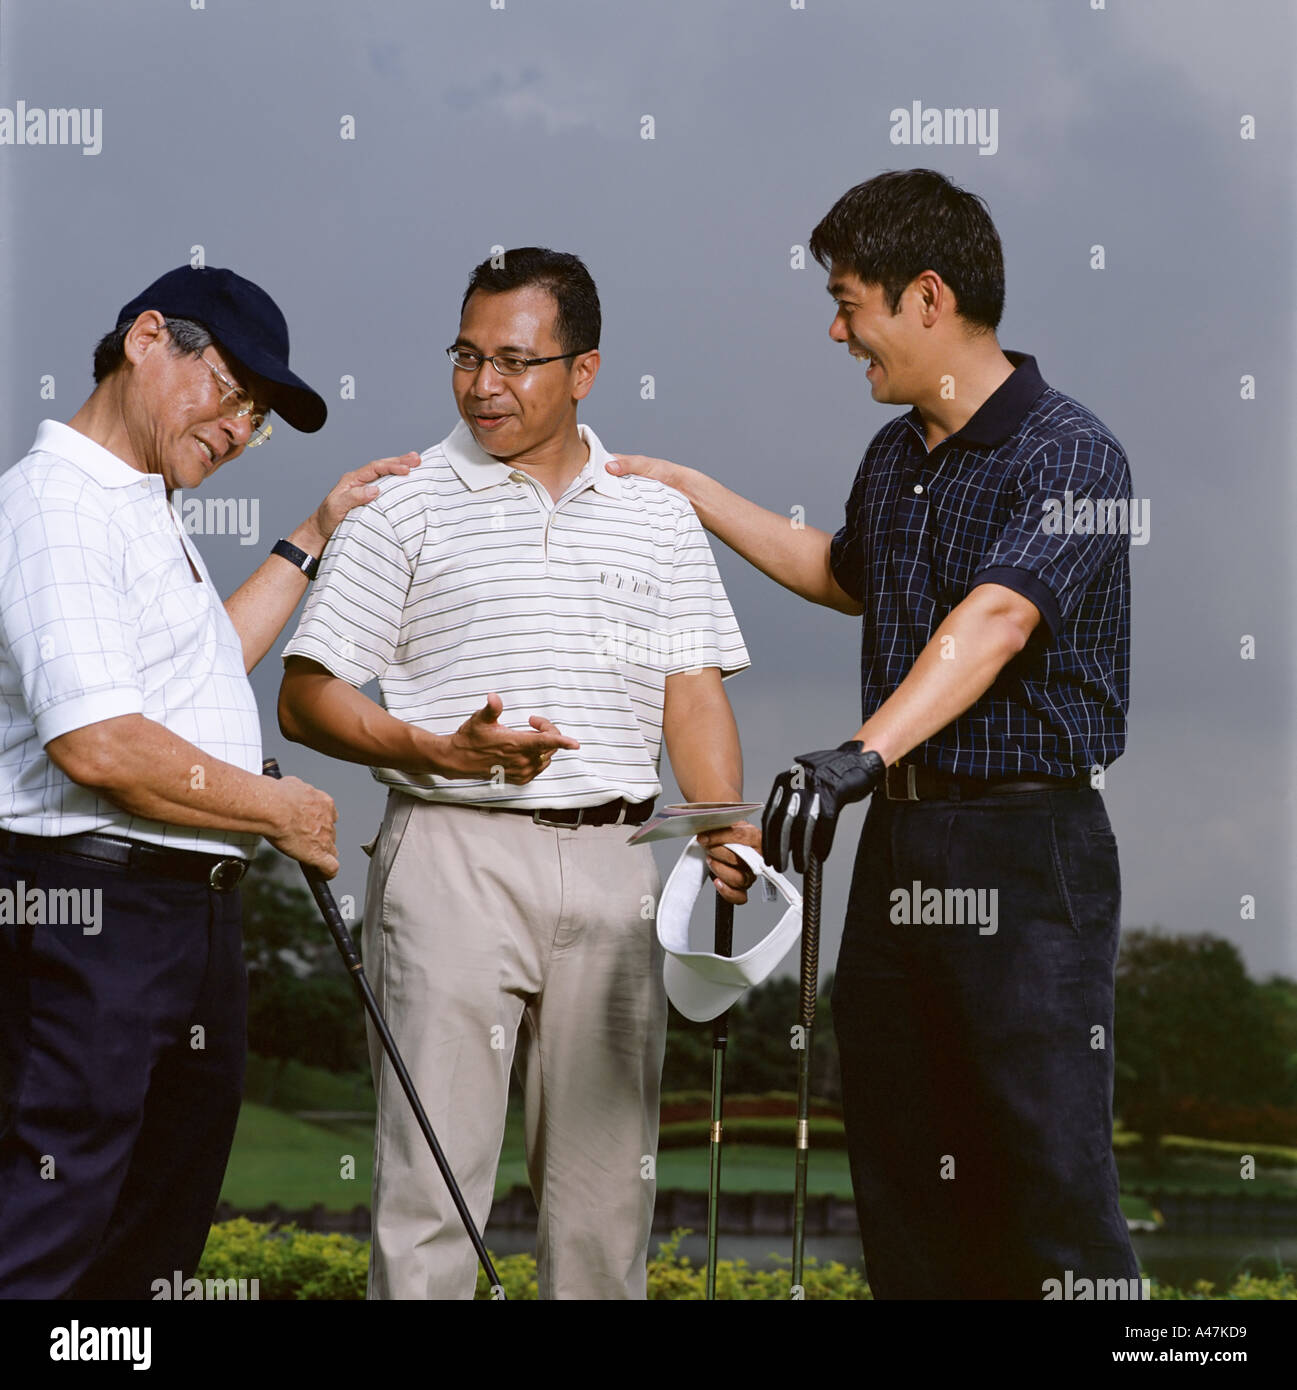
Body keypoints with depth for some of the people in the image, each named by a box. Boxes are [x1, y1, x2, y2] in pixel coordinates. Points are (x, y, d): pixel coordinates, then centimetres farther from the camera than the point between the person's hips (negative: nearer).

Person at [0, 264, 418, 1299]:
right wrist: (282, 810, -11)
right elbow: (98, 744, -23)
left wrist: (313, 540, 34)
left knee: (155, 1247, 14)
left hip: (194, 916, 11)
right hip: (92, 911, -10)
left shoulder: (148, 512, 21)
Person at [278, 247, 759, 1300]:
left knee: (607, 1179, 7)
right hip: (453, 853, -3)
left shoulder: (659, 516, 13)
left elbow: (694, 696, 11)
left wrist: (729, 835, -7)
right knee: (432, 1175, -6)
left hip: (614, 864, 3)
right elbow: (306, 697, 1)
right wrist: (447, 753, -15)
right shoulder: (406, 512, 3)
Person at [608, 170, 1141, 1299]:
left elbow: (995, 618, -29)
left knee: (1049, 1172, -9)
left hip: (1029, 845, -8)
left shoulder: (1068, 454, -13)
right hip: (899, 842, 8)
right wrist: (696, 495, 31)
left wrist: (864, 753, -42)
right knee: (898, 1166, 9)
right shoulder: (894, 457, 14)